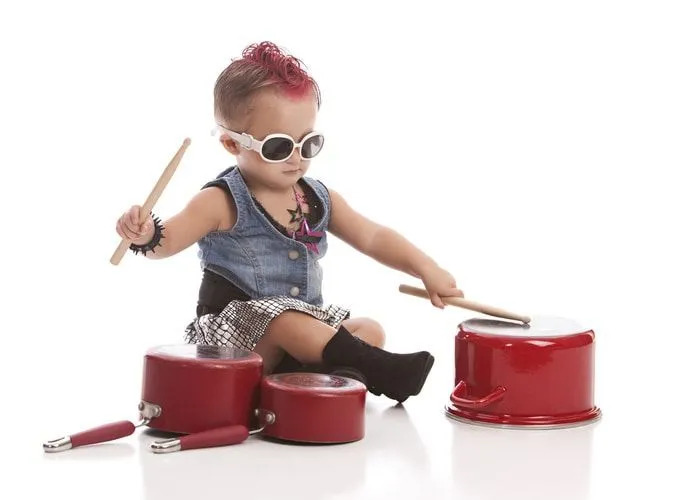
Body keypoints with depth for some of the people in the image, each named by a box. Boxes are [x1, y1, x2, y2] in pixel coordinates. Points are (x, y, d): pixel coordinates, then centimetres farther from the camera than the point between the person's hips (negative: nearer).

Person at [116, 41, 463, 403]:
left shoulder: (319, 199, 6)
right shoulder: (222, 202, -12)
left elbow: (373, 238, 7)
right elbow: (169, 239, -20)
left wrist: (427, 270, -5)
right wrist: (147, 235, -45)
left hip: (304, 321, 7)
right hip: (234, 329, -7)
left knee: (369, 330, -7)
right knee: (287, 321, -35)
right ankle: (375, 368, -36)